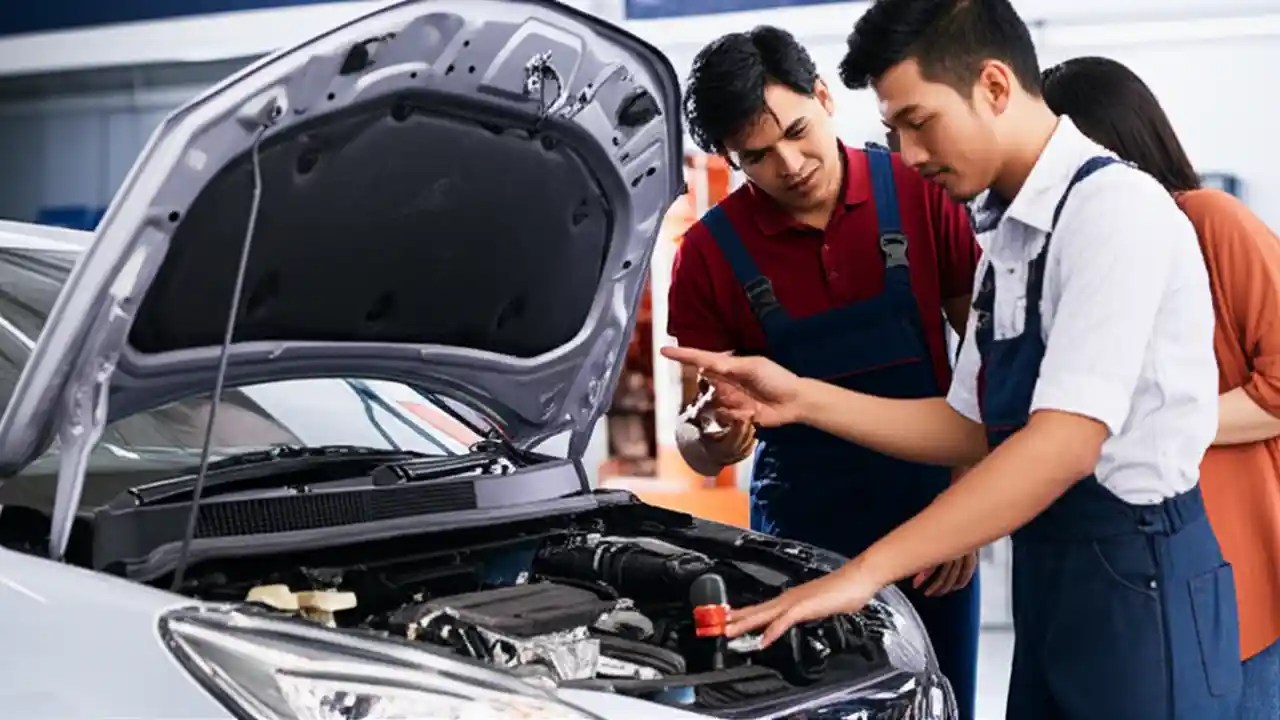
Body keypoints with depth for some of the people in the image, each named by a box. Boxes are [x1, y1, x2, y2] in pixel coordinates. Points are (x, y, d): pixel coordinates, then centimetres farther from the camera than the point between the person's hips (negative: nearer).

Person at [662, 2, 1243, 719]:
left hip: (1136, 578, -8)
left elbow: (1066, 442, -25)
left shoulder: (1115, 207, -17)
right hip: (1048, 573, 8)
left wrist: (866, 572, -26)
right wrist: (802, 399, 2)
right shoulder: (1008, 234, 11)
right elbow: (975, 429, 14)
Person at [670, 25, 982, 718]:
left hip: (932, 518, 1)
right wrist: (713, 439, -26)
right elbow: (697, 447, -2)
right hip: (803, 536, 0)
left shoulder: (918, 192, -7)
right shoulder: (709, 252, -7)